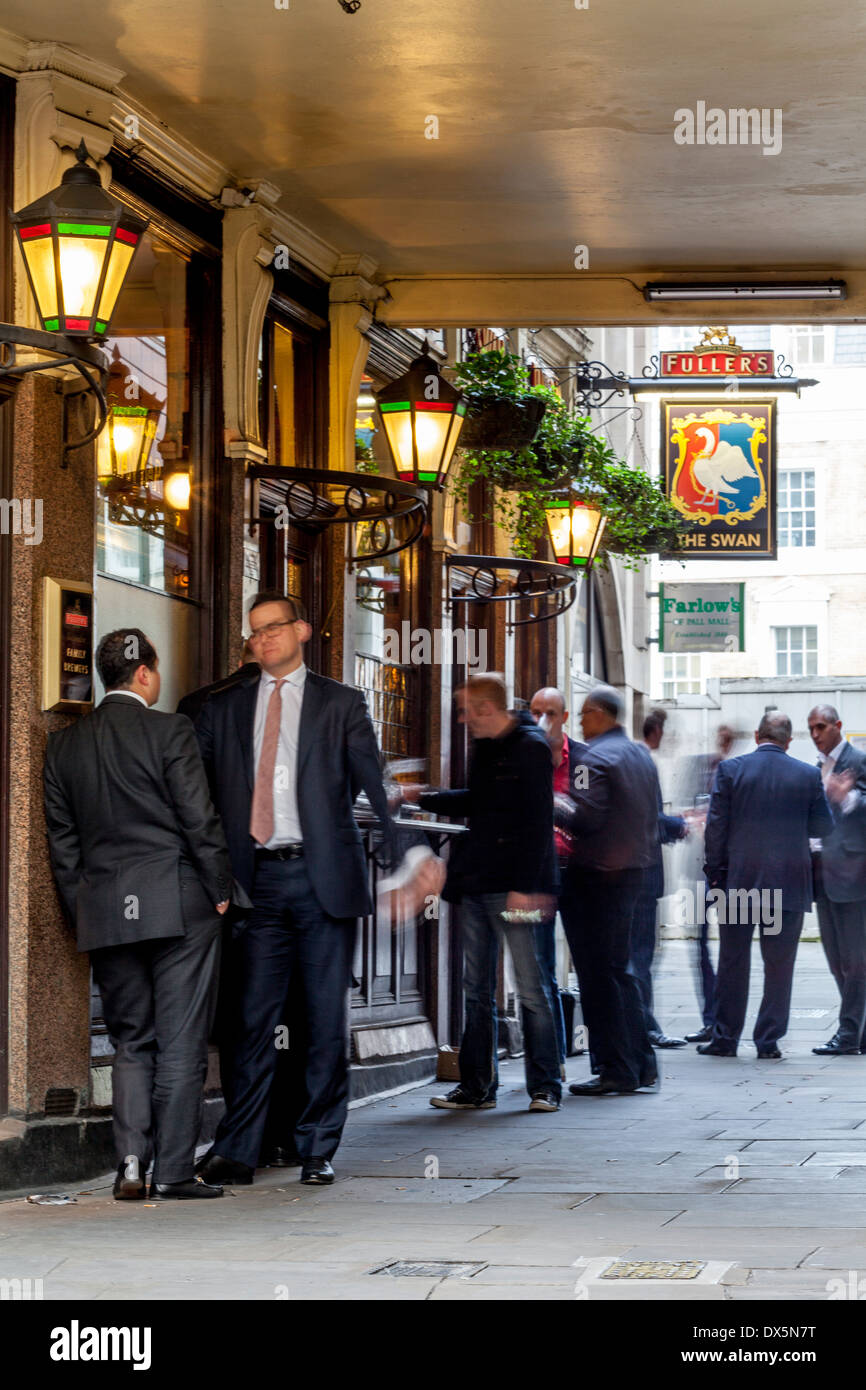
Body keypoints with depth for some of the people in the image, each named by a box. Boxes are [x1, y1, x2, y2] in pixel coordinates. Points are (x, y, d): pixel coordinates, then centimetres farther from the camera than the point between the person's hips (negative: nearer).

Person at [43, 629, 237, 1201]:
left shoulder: (64, 744, 8)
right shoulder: (169, 731, -8)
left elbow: (62, 838, 10)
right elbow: (200, 819, -9)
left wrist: (83, 911, 16)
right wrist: (220, 890, 2)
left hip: (104, 915, 5)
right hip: (179, 907, -4)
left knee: (131, 1042, 13)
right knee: (181, 1044, 2)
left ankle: (131, 1160, 0)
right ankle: (173, 1170, 2)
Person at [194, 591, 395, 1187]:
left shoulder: (341, 704, 8)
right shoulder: (223, 709, 14)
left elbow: (377, 783, 3)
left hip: (324, 875, -1)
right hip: (257, 879, 1)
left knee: (326, 1018, 2)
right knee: (254, 1015, -1)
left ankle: (318, 1149, 10)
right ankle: (236, 1152, 1)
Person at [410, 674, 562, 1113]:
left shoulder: (530, 748, -11)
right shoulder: (484, 748, 15)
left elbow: (537, 822, -16)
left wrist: (523, 885, -20)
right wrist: (425, 798, 28)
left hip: (510, 885, -9)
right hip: (476, 881, 9)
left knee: (530, 988, -4)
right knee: (477, 989, 9)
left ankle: (545, 1086, 2)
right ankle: (477, 1086, 14)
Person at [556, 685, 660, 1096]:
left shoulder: (596, 758, -14)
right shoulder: (640, 756, 13)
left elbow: (586, 818, -20)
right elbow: (652, 817, 17)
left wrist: (555, 807, -5)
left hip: (595, 876, -9)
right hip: (633, 870, 9)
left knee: (598, 974, -3)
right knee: (619, 968, 16)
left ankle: (617, 1070, -2)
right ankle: (641, 1064, 16)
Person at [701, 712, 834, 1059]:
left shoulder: (730, 769, -4)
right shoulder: (808, 775, -2)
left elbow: (716, 825, -4)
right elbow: (824, 825, 3)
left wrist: (714, 871, 4)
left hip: (738, 880, 0)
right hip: (789, 884, 0)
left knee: (732, 962, 9)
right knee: (779, 965, 7)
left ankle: (725, 1037, 12)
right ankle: (769, 1040, 8)